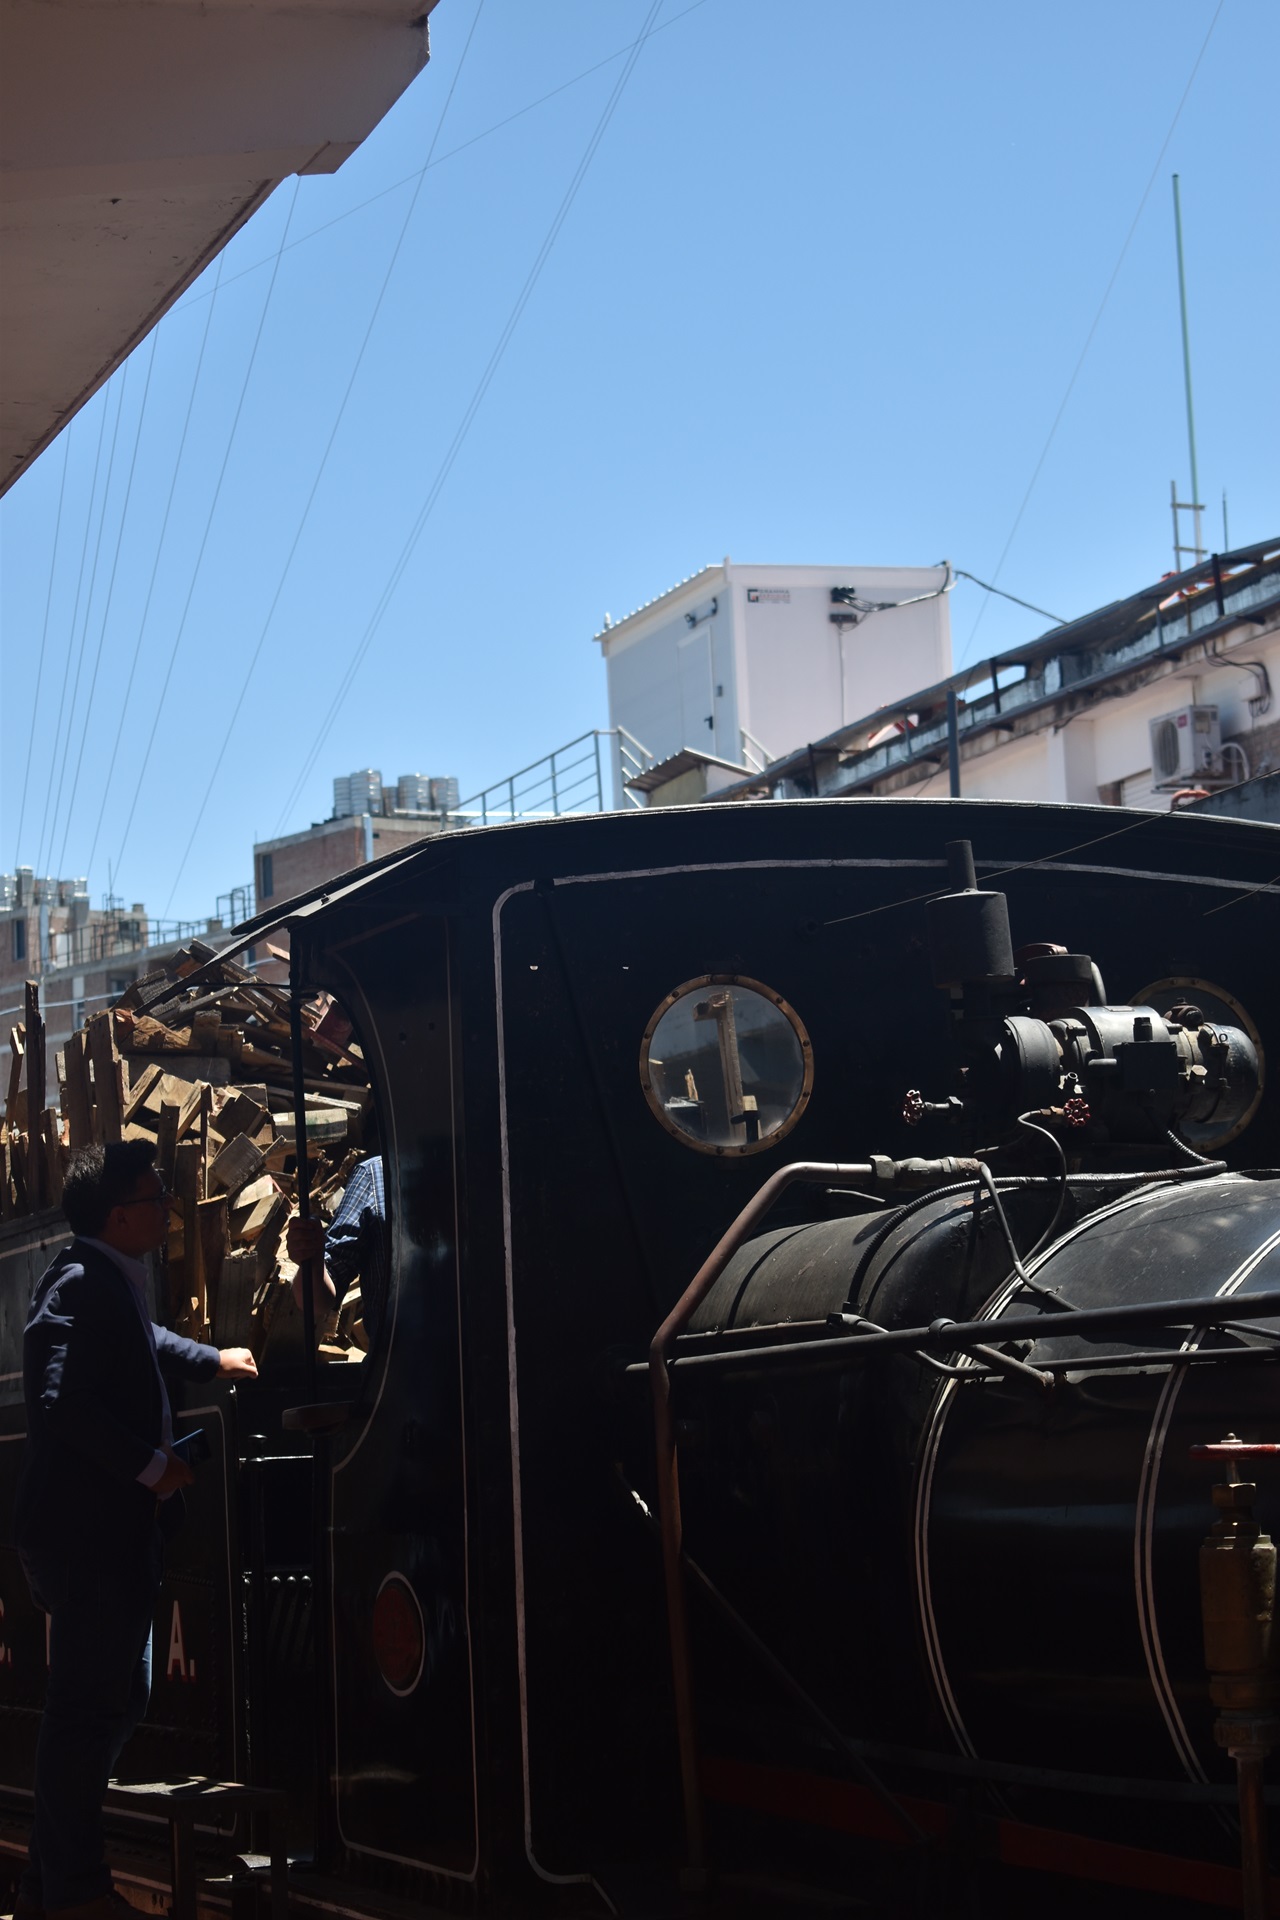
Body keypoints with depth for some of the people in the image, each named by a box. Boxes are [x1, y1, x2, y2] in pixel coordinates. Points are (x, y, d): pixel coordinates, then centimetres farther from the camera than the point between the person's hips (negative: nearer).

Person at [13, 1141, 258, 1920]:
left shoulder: (117, 1284, 14)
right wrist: (151, 1467, -25)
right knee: (88, 1708, -4)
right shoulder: (78, 1284, -17)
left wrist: (213, 1359, 45)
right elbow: (61, 1400, -30)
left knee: (118, 1698, 17)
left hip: (116, 1533, 11)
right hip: (87, 1530, -11)